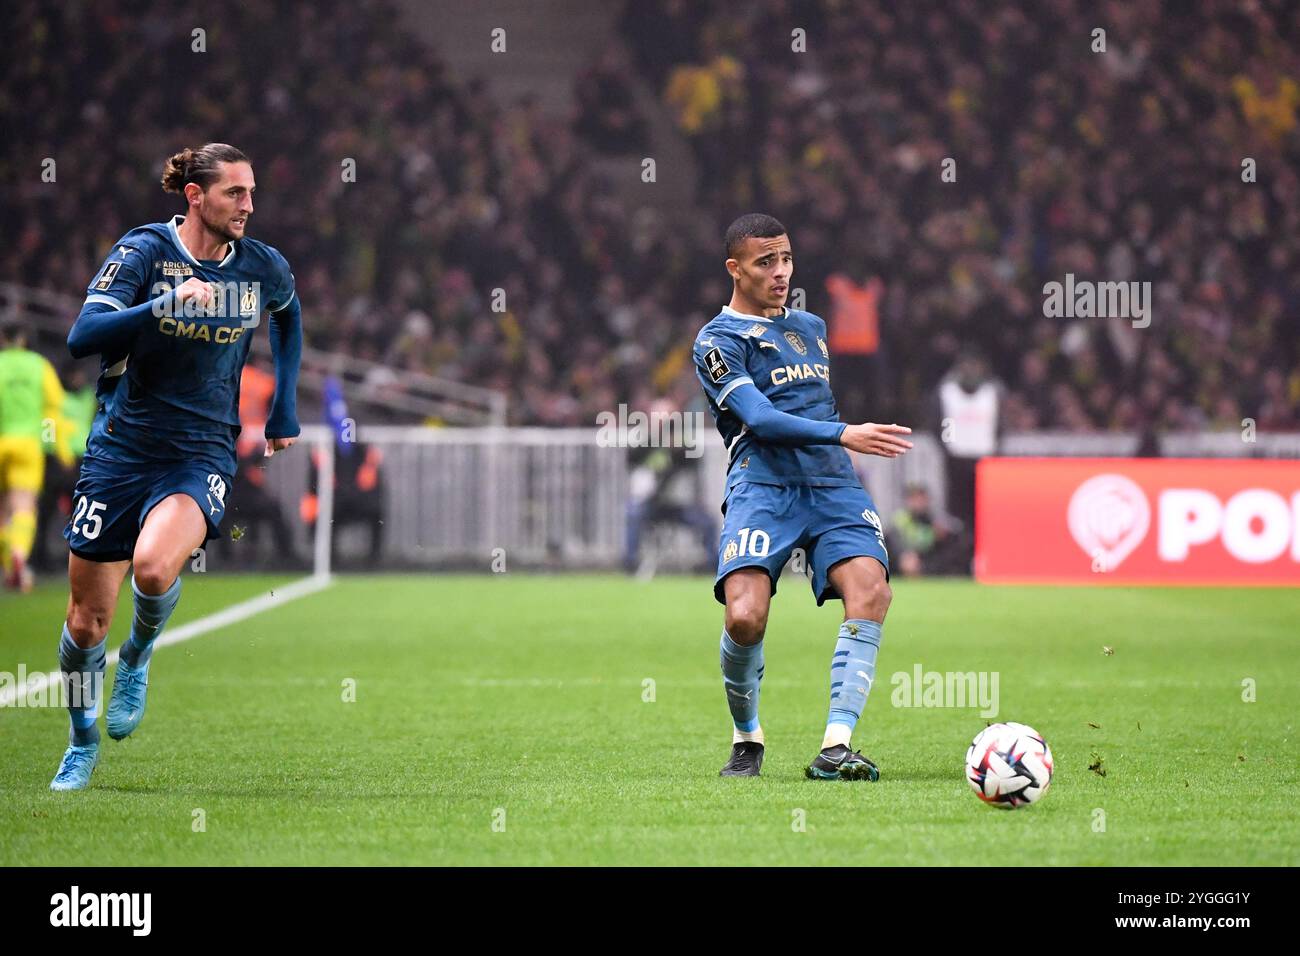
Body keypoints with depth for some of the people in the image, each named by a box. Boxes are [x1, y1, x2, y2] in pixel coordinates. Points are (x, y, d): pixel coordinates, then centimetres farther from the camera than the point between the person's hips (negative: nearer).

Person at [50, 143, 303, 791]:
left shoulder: (265, 269, 1)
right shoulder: (143, 251, -9)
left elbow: (288, 317, 25)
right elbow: (82, 337, -21)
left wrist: (284, 409, 21)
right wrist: (167, 303, -32)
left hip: (201, 454, 0)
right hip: (120, 448, 0)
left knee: (154, 567, -30)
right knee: (86, 619, 4)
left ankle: (136, 661, 3)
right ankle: (82, 742, 31)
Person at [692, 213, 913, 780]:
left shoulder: (811, 326, 24)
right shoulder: (718, 340, 2)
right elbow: (759, 418, -13)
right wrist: (843, 435, -24)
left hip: (832, 485, 5)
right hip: (762, 486, -5)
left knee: (871, 589, -23)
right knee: (745, 616, -24)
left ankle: (836, 746, -25)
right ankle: (746, 738, 4)